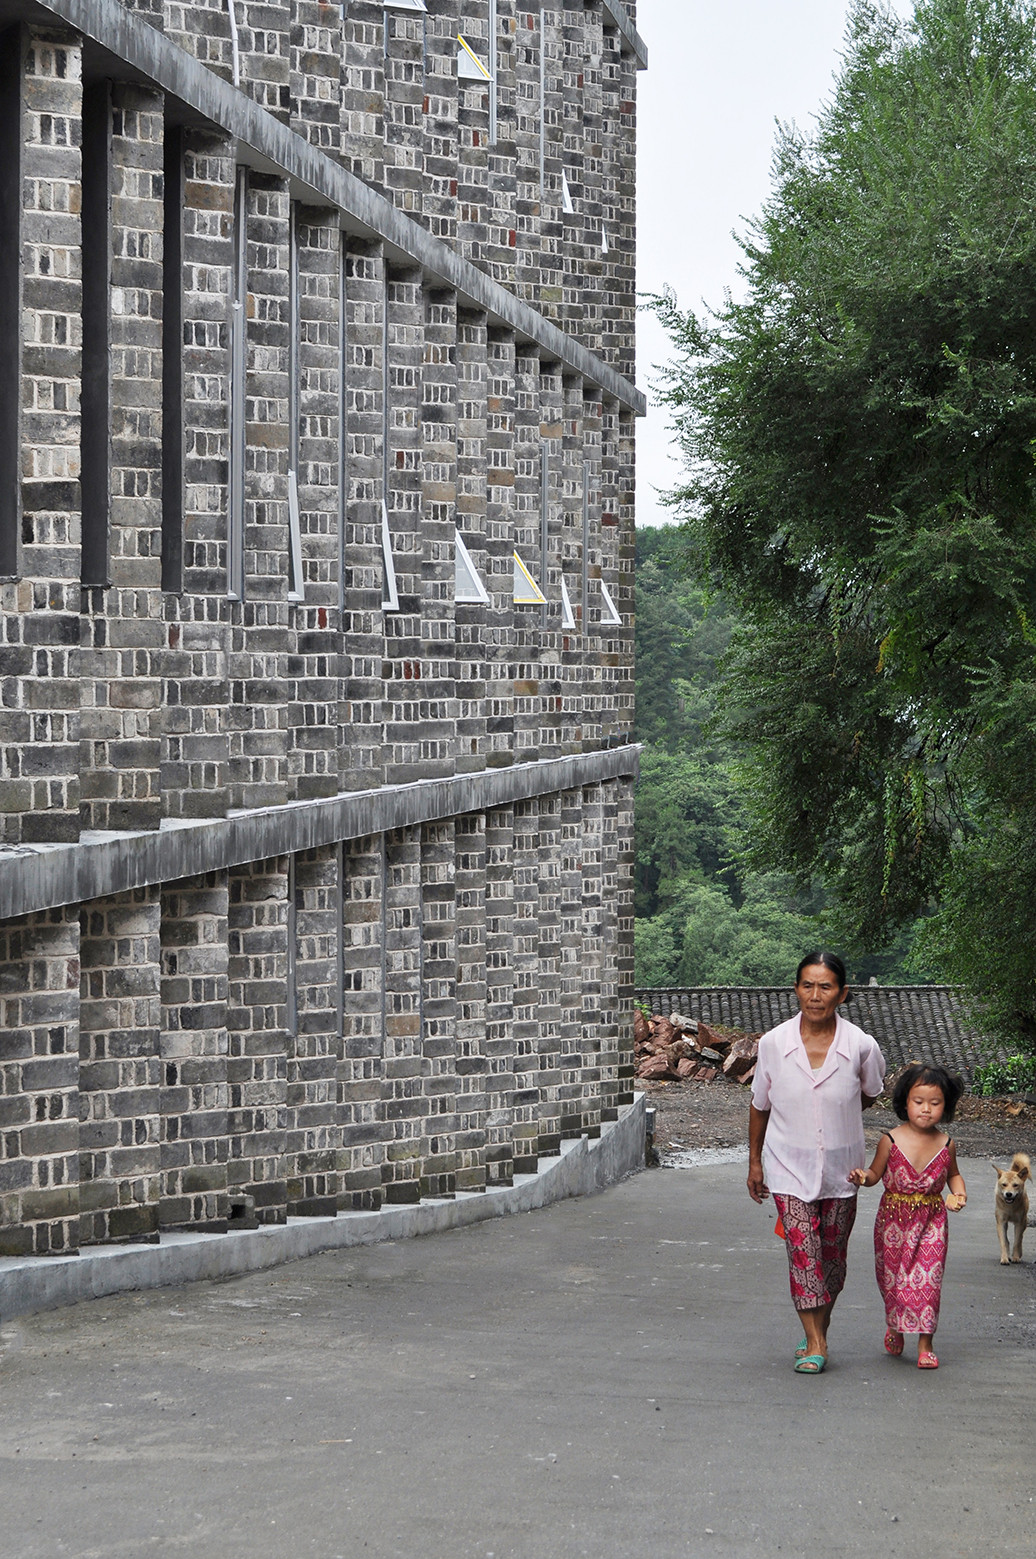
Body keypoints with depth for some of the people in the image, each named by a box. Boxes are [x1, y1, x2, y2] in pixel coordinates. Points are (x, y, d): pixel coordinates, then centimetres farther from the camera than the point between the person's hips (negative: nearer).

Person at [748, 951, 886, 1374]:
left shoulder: (861, 1046, -12)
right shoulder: (774, 1043, -10)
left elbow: (870, 1095, 11)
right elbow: (759, 1104, 5)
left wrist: (836, 1118, 8)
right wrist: (754, 1160, 10)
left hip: (840, 1167, 1)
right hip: (790, 1165, -1)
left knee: (832, 1254, 10)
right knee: (803, 1248, -12)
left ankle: (818, 1333, 29)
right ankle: (815, 1343, -7)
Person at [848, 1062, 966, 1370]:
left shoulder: (945, 1145, -3)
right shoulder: (891, 1141, -9)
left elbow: (953, 1174, 15)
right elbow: (876, 1173, 0)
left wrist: (958, 1194, -4)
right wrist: (863, 1178, -21)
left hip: (931, 1221, 0)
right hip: (893, 1218, 0)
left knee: (927, 1281, -6)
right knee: (892, 1278, 8)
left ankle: (925, 1344, 4)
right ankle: (895, 1328, 36)